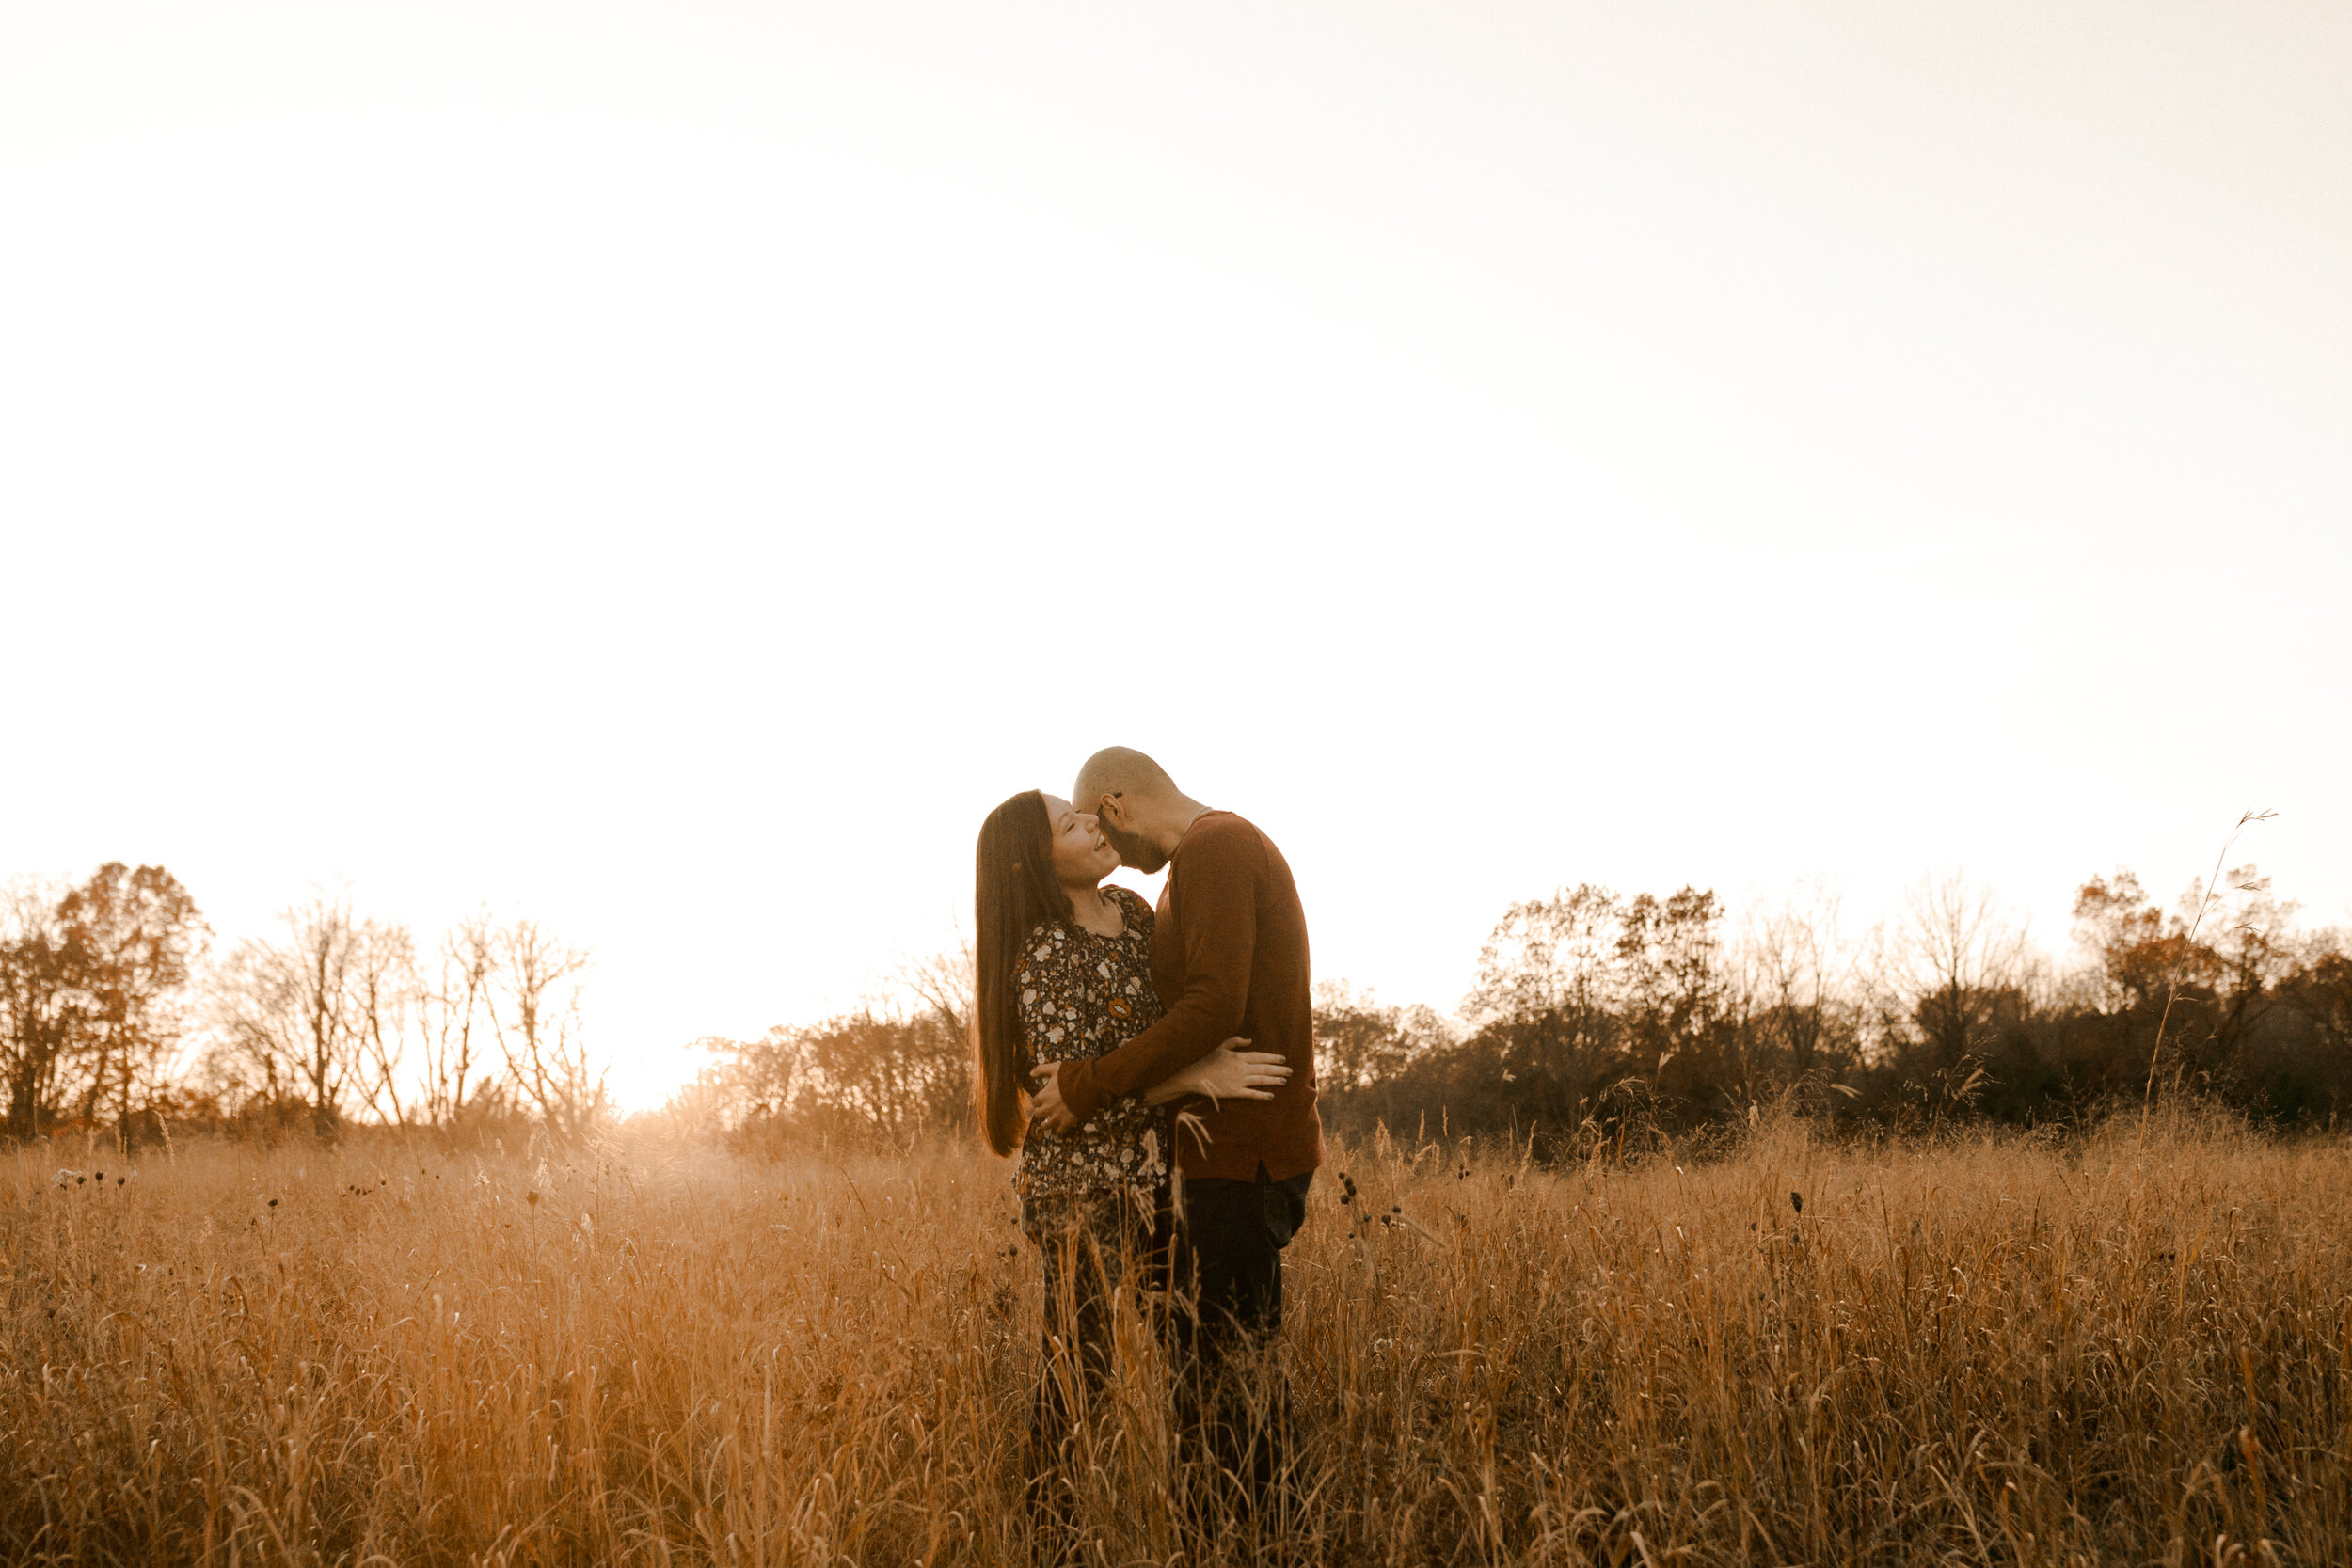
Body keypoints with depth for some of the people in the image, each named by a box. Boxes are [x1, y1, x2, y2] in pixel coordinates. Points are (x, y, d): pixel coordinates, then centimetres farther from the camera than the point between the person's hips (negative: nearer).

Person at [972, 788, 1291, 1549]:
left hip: (1152, 1170, 7)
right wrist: (1199, 1077, -26)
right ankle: (1057, 1535, 12)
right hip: (1086, 1182, -7)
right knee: (1081, 1368, 0)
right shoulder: (1043, 956, -18)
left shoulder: (1131, 907, 6)